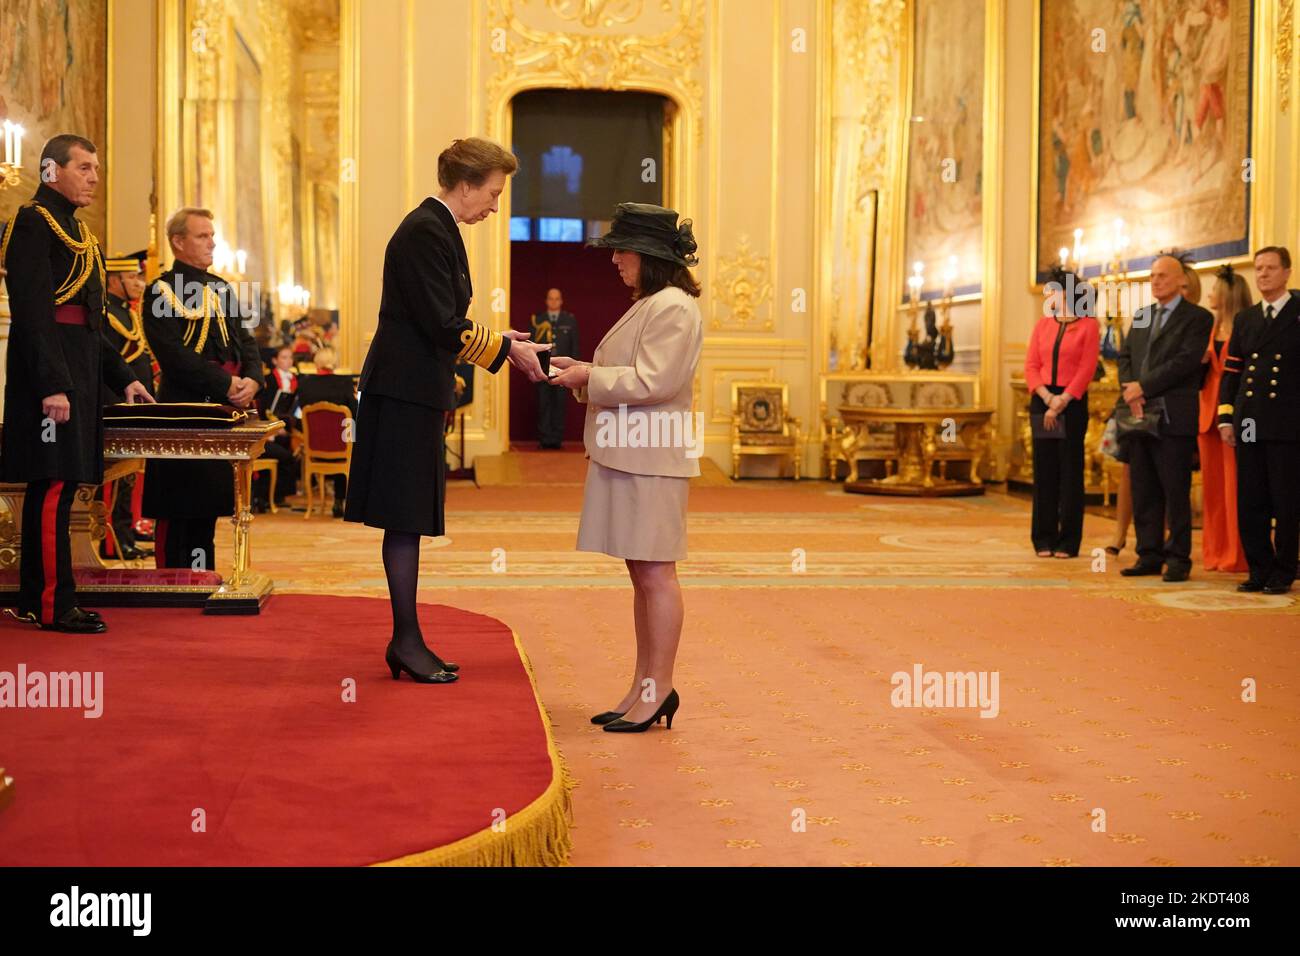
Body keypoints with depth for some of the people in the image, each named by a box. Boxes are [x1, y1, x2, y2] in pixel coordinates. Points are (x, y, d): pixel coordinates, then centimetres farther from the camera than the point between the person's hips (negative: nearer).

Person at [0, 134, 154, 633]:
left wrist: (122, 378, 16)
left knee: (54, 487, 11)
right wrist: (53, 385, -23)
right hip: (50, 373, -10)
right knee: (53, 485, -7)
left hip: (76, 372, 10)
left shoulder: (76, 230, 20)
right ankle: (55, 605, -3)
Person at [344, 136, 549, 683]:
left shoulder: (436, 229, 17)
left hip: (416, 392, 10)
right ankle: (407, 641, 3)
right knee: (405, 520, -4)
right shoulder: (425, 232, -15)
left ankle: (407, 640, 19)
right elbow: (443, 326, -20)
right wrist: (504, 349, -10)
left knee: (409, 521, 12)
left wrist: (499, 341, 11)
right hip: (405, 393, -10)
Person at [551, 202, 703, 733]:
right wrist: (584, 372, 11)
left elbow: (653, 381, -21)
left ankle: (659, 689, 3)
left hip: (650, 460, -10)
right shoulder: (646, 305, 19)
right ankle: (644, 687, 19)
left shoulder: (673, 307, -13)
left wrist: (590, 379, -12)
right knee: (641, 573, 12)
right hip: (627, 456, 10)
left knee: (654, 571, -4)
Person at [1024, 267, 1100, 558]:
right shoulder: (1043, 325, 11)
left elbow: (1087, 369, -9)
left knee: (1070, 470, 0)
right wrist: (1047, 398, -10)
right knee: (1044, 470, 5)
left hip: (1072, 402, -4)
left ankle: (1068, 541, 6)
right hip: (1042, 400, 4)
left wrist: (1062, 401, -16)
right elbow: (1031, 365, 5)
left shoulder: (1088, 325, -2)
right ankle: (1044, 539, 11)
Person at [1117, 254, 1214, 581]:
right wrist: (1131, 394, -5)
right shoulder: (1140, 316, 18)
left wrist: (1142, 387, -14)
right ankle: (1149, 555, 14)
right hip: (1140, 415, 6)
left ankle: (1178, 558, 5)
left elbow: (1185, 361, -13)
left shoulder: (1197, 318, -2)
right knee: (1144, 492, 8)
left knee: (1176, 492, -2)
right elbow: (1125, 357, 13)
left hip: (1173, 417, -6)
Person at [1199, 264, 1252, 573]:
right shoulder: (1212, 330, 15)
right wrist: (1201, 360, -2)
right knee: (1213, 486, 9)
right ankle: (1216, 551, 14)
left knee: (1235, 486, -5)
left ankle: (1238, 554, 0)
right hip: (1209, 414, 7)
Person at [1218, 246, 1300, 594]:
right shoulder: (1244, 320, 14)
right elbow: (1231, 371, 13)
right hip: (1249, 424, 5)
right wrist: (1226, 418, 6)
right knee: (1249, 503, 6)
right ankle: (1259, 570, 15)